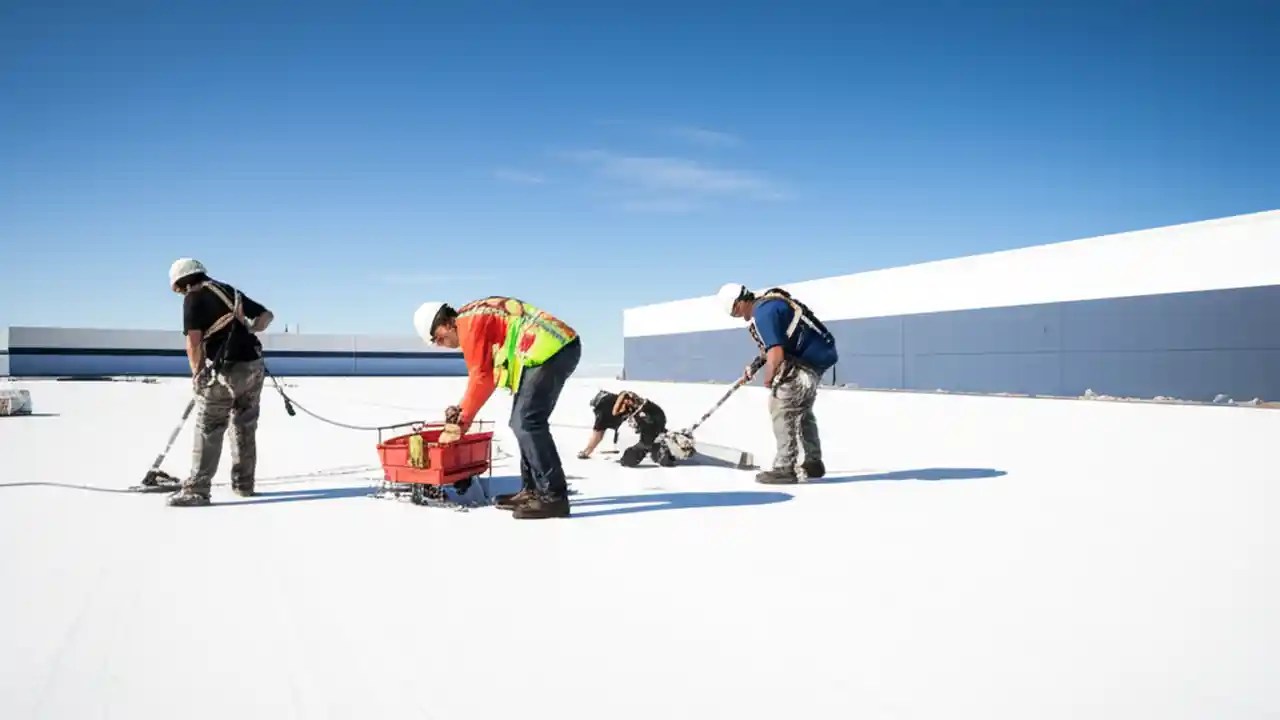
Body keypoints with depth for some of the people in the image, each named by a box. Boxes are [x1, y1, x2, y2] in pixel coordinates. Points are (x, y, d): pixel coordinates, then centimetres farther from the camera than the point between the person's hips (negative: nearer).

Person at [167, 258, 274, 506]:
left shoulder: (194, 297, -3)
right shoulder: (230, 292, 18)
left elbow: (194, 341, -9)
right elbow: (266, 315, 25)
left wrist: (197, 374, 3)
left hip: (226, 371, -7)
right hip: (254, 366, 7)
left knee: (208, 430, -1)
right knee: (245, 427, 17)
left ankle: (197, 490, 0)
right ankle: (243, 483, 25)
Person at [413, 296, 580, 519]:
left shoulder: (470, 323, -6)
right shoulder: (479, 317, 23)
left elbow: (481, 377, -7)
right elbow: (488, 373, 22)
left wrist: (462, 419, 2)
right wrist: (462, 410, 16)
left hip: (550, 351, -11)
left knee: (527, 423, -12)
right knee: (524, 423, 14)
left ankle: (554, 496, -11)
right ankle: (533, 490, 17)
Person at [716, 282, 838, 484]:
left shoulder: (763, 312, -21)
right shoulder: (766, 303, 11)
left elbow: (776, 355, -25)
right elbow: (774, 345, 22)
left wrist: (768, 379, -9)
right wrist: (755, 364, 17)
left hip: (807, 360, -11)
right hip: (816, 355, 11)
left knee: (782, 408, -9)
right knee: (801, 411, 21)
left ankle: (784, 469, -7)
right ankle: (813, 462, 32)